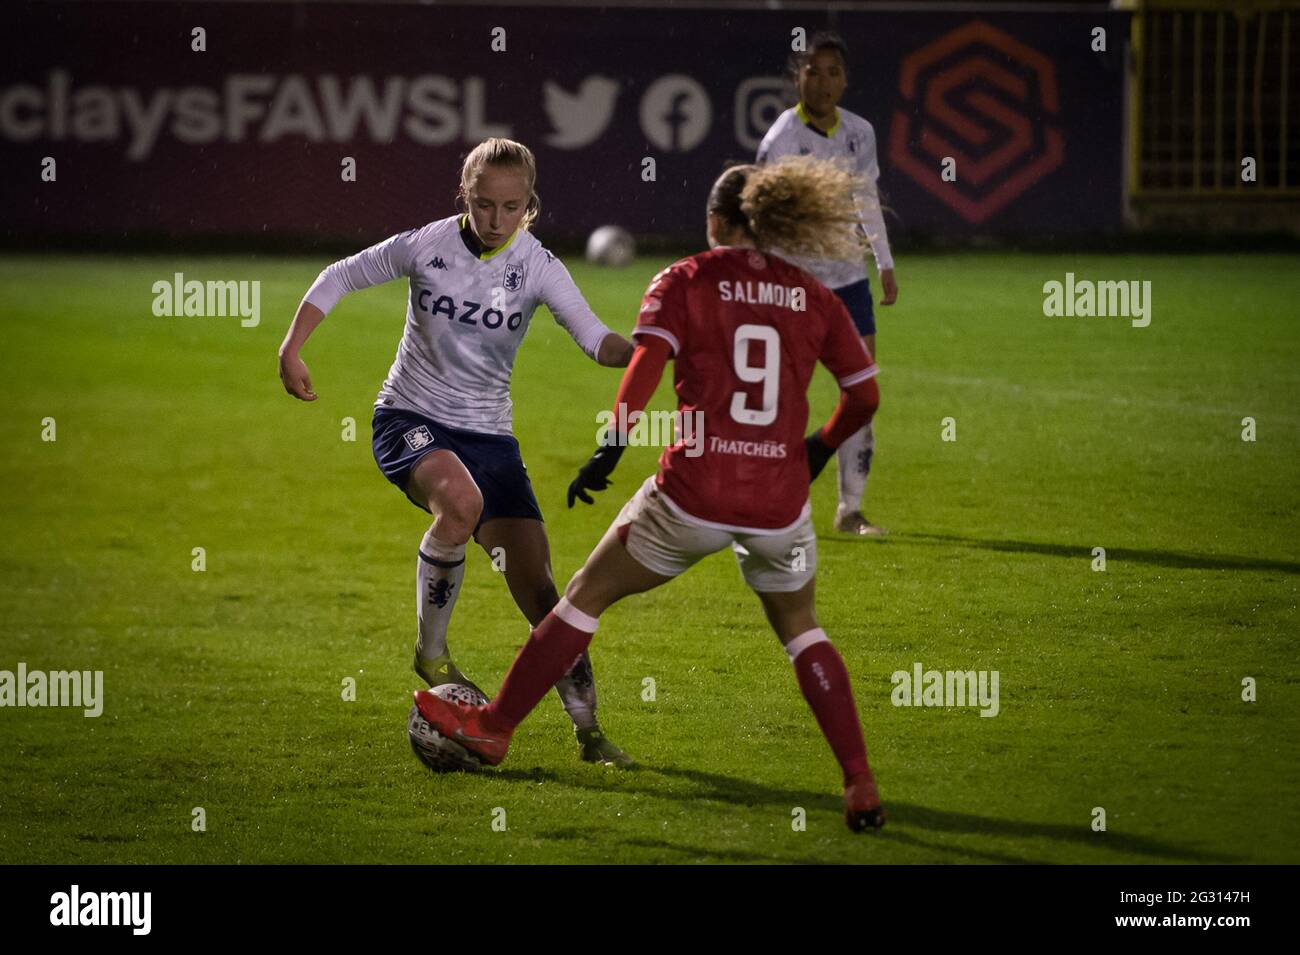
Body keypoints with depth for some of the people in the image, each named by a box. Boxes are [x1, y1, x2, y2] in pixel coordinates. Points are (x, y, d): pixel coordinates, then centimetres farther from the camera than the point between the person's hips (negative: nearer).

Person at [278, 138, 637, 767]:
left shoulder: (537, 266, -8)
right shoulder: (426, 245, -10)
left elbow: (595, 340, -17)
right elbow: (342, 277, 4)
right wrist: (292, 350, -4)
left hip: (487, 433, 2)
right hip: (408, 420, -2)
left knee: (538, 586, -5)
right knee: (460, 501, -37)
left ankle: (587, 730, 7)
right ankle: (431, 652, -17)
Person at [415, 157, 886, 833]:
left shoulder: (684, 282, 1)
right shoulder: (813, 297, 9)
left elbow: (645, 363, -14)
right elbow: (864, 395, 11)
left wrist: (610, 450, -14)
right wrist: (819, 449, 28)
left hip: (695, 490, -3)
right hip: (780, 498, 3)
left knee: (589, 594, 15)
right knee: (799, 626, 22)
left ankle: (495, 726, 25)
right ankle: (859, 784, 11)